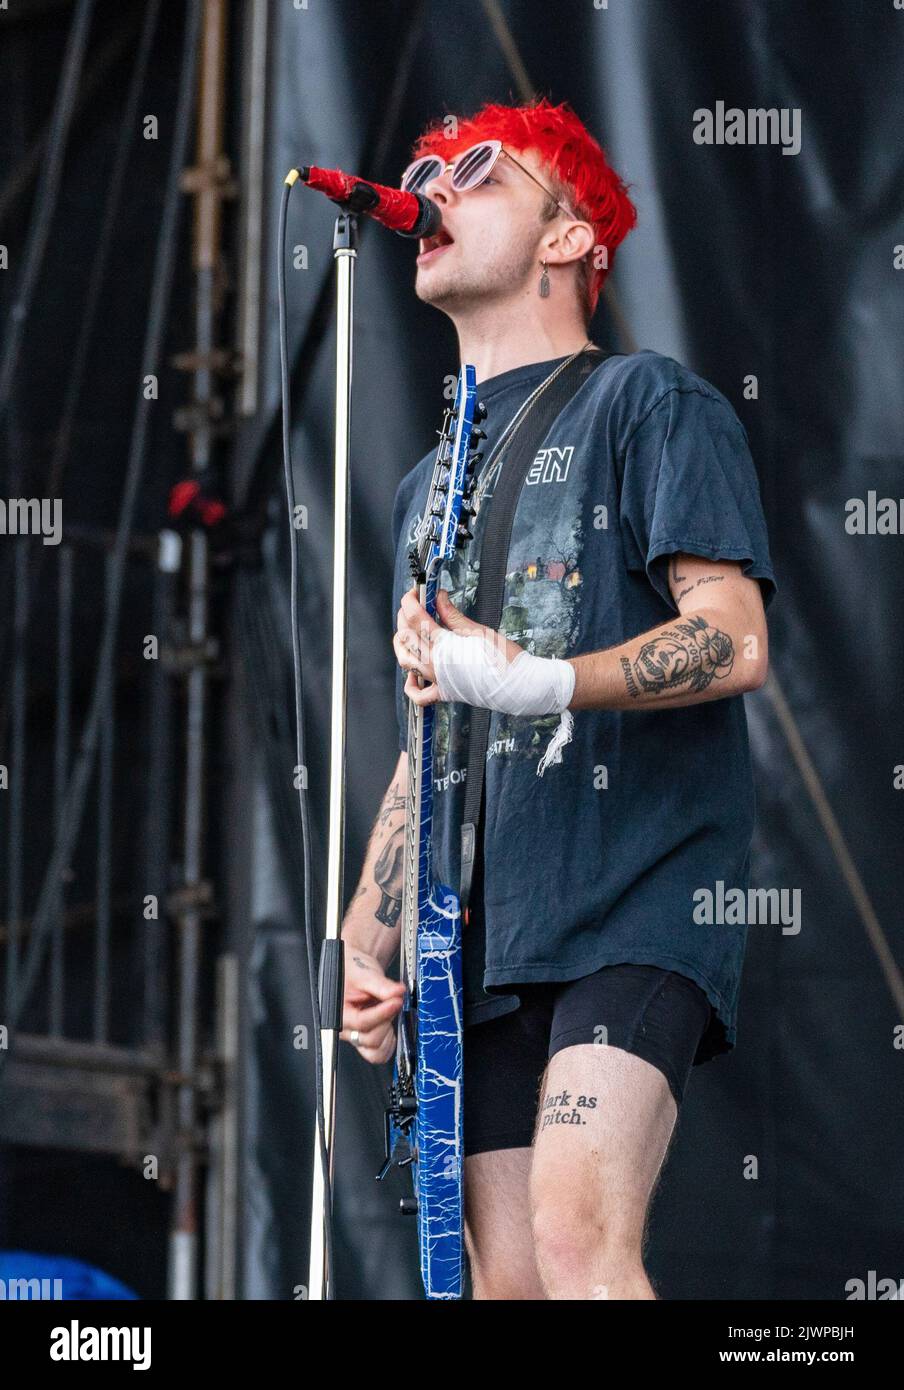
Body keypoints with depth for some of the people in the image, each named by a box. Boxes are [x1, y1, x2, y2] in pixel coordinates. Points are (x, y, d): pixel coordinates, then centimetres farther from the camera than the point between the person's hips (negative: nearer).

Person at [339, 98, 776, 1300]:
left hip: (639, 897, -7)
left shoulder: (650, 402, 3)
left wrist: (531, 680, -21)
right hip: (482, 936, 7)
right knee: (508, 1278, 0)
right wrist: (367, 936, 17)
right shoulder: (431, 486, 26)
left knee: (578, 1236, -25)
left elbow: (734, 642, -10)